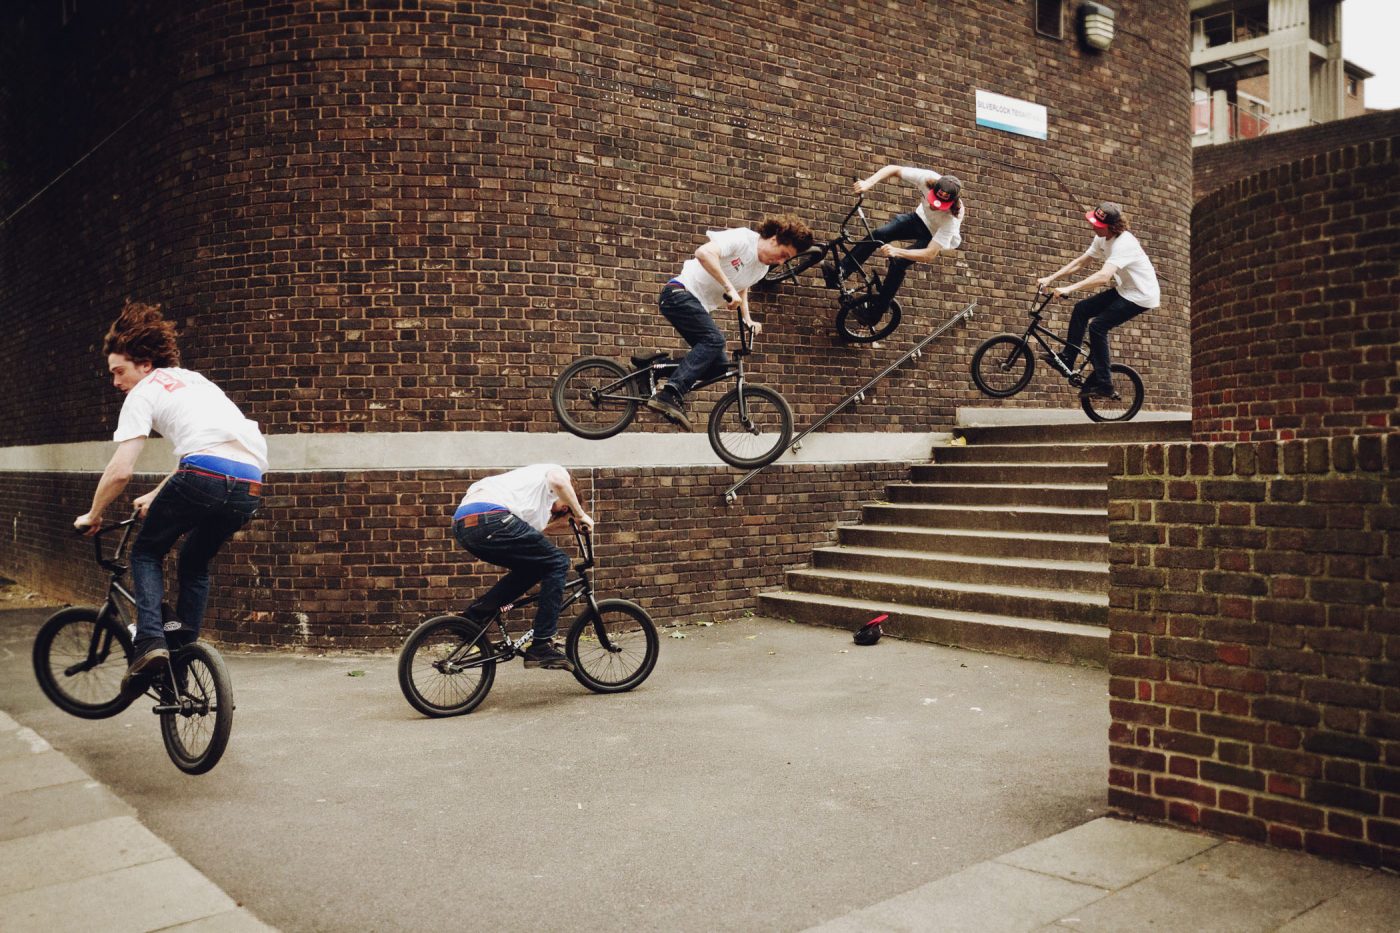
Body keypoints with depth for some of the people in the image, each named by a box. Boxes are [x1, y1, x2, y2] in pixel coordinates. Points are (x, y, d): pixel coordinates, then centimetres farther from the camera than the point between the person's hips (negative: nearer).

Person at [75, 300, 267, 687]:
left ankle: (150, 640, -1)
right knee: (196, 562, 28)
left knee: (146, 552, 17)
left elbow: (120, 471, 2)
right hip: (249, 484, 7)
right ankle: (184, 646, 21)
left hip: (204, 478, -6)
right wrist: (157, 496, 48)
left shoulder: (144, 392, 10)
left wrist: (92, 516, 19)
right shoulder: (193, 380, 32)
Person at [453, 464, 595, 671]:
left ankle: (475, 615, 18)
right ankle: (541, 647, 1)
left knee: (531, 569, 24)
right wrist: (580, 514, 5)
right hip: (490, 519, -9)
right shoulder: (556, 470, 20)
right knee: (558, 562, 3)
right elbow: (558, 481, -6)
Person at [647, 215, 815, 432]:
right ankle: (669, 395, -35)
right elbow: (703, 253, -33)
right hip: (680, 292, -9)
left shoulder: (763, 268, 9)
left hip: (699, 306, 9)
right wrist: (729, 289, -33)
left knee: (720, 365, -1)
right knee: (714, 339, -30)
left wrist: (747, 320, 11)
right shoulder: (742, 239, -18)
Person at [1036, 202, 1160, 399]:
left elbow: (1103, 276, -42)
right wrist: (1050, 278, -3)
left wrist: (1069, 289, -45)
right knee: (1081, 308, 2)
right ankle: (1067, 360, 9)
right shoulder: (1102, 238, 0)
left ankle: (1103, 384, -11)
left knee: (1097, 326, -17)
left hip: (1141, 296, -9)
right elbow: (1079, 262, 6)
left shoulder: (1123, 243, -29)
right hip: (1124, 290, 9)